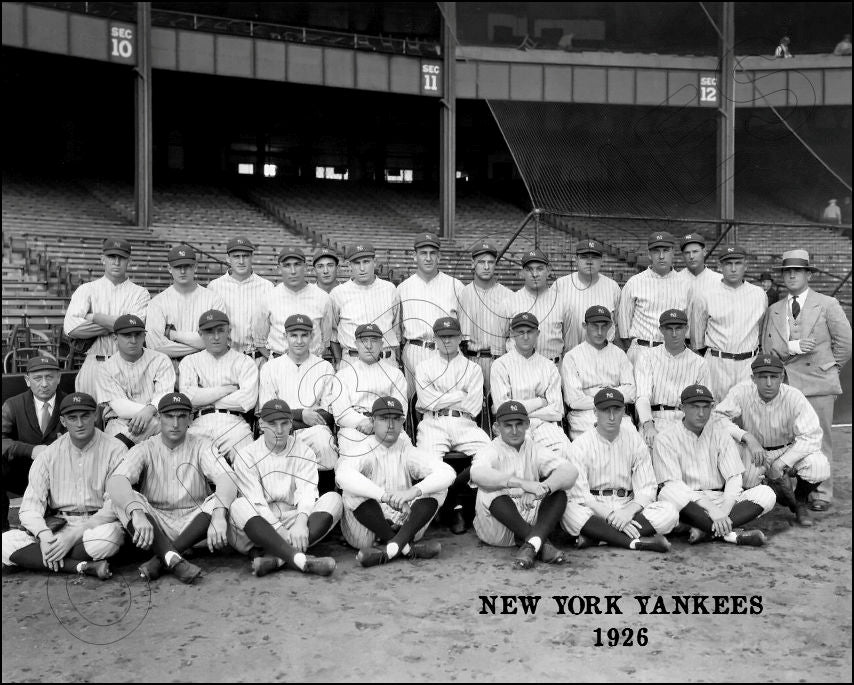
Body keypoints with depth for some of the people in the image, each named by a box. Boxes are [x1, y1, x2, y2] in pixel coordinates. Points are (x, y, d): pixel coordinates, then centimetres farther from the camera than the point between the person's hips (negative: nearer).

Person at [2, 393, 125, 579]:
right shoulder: (49, 454, 7)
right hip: (56, 524, 3)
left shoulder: (114, 450, -4)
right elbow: (30, 506, 0)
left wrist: (74, 535, -21)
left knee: (109, 536, -38)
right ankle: (85, 566, -26)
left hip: (98, 523, -3)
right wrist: (44, 534, -21)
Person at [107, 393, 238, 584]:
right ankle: (173, 560, -42)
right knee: (123, 499, -26)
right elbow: (115, 481, -17)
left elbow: (226, 478, -17)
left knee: (219, 502, -28)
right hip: (155, 524, 0)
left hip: (193, 523, 0)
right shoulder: (145, 449, 2)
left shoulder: (200, 446, 2)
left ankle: (159, 560, -31)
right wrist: (137, 513, -39)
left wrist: (219, 516, -38)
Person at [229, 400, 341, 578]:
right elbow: (255, 501, -11)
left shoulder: (304, 452, 8)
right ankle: (302, 560, -50)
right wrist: (280, 530, -27)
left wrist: (301, 521, -30)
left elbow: (307, 492, -8)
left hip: (293, 518, 2)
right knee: (239, 506, -32)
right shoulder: (246, 456, 1)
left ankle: (275, 558, -39)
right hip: (260, 523, -2)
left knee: (333, 499, -20)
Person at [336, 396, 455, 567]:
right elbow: (343, 475, -31)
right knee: (352, 491, -29)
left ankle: (391, 547, -30)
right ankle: (407, 547, -24)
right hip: (366, 531, -2)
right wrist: (385, 496, -41)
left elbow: (447, 473, -13)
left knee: (437, 488, -15)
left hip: (404, 524, 3)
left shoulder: (408, 452, 4)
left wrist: (413, 491, -31)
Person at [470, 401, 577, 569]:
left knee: (558, 492, -18)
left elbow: (570, 471, -9)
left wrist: (544, 488, -31)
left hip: (532, 520, 3)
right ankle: (542, 543, -29)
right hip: (497, 530, -3)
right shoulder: (490, 451, 0)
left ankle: (531, 544, -38)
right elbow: (477, 473, -26)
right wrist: (522, 483, -39)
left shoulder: (535, 450, 10)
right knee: (489, 491, -29)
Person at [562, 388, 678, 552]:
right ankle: (638, 542, -32)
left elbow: (646, 489, 1)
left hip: (627, 506, 3)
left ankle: (594, 536, -28)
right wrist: (611, 515, -26)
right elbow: (580, 495, -12)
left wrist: (629, 511, -21)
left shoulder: (635, 441, 7)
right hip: (593, 507, -3)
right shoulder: (579, 445, -2)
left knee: (669, 512, -24)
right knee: (568, 512, -35)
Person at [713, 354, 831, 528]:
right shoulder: (742, 392, -19)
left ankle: (800, 502, 5)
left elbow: (811, 437, -25)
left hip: (789, 449, -2)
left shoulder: (794, 397, -21)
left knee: (819, 467, -32)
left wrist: (780, 463, -30)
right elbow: (717, 417, -21)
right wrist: (747, 437, -34)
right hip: (753, 449, 2)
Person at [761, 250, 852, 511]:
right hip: (785, 383, 2)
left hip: (819, 383, -2)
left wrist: (830, 369, 9)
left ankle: (822, 493, 9)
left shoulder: (827, 305, 4)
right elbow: (768, 348, 5)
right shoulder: (774, 310, 12)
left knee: (820, 440, 1)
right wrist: (793, 347, -10)